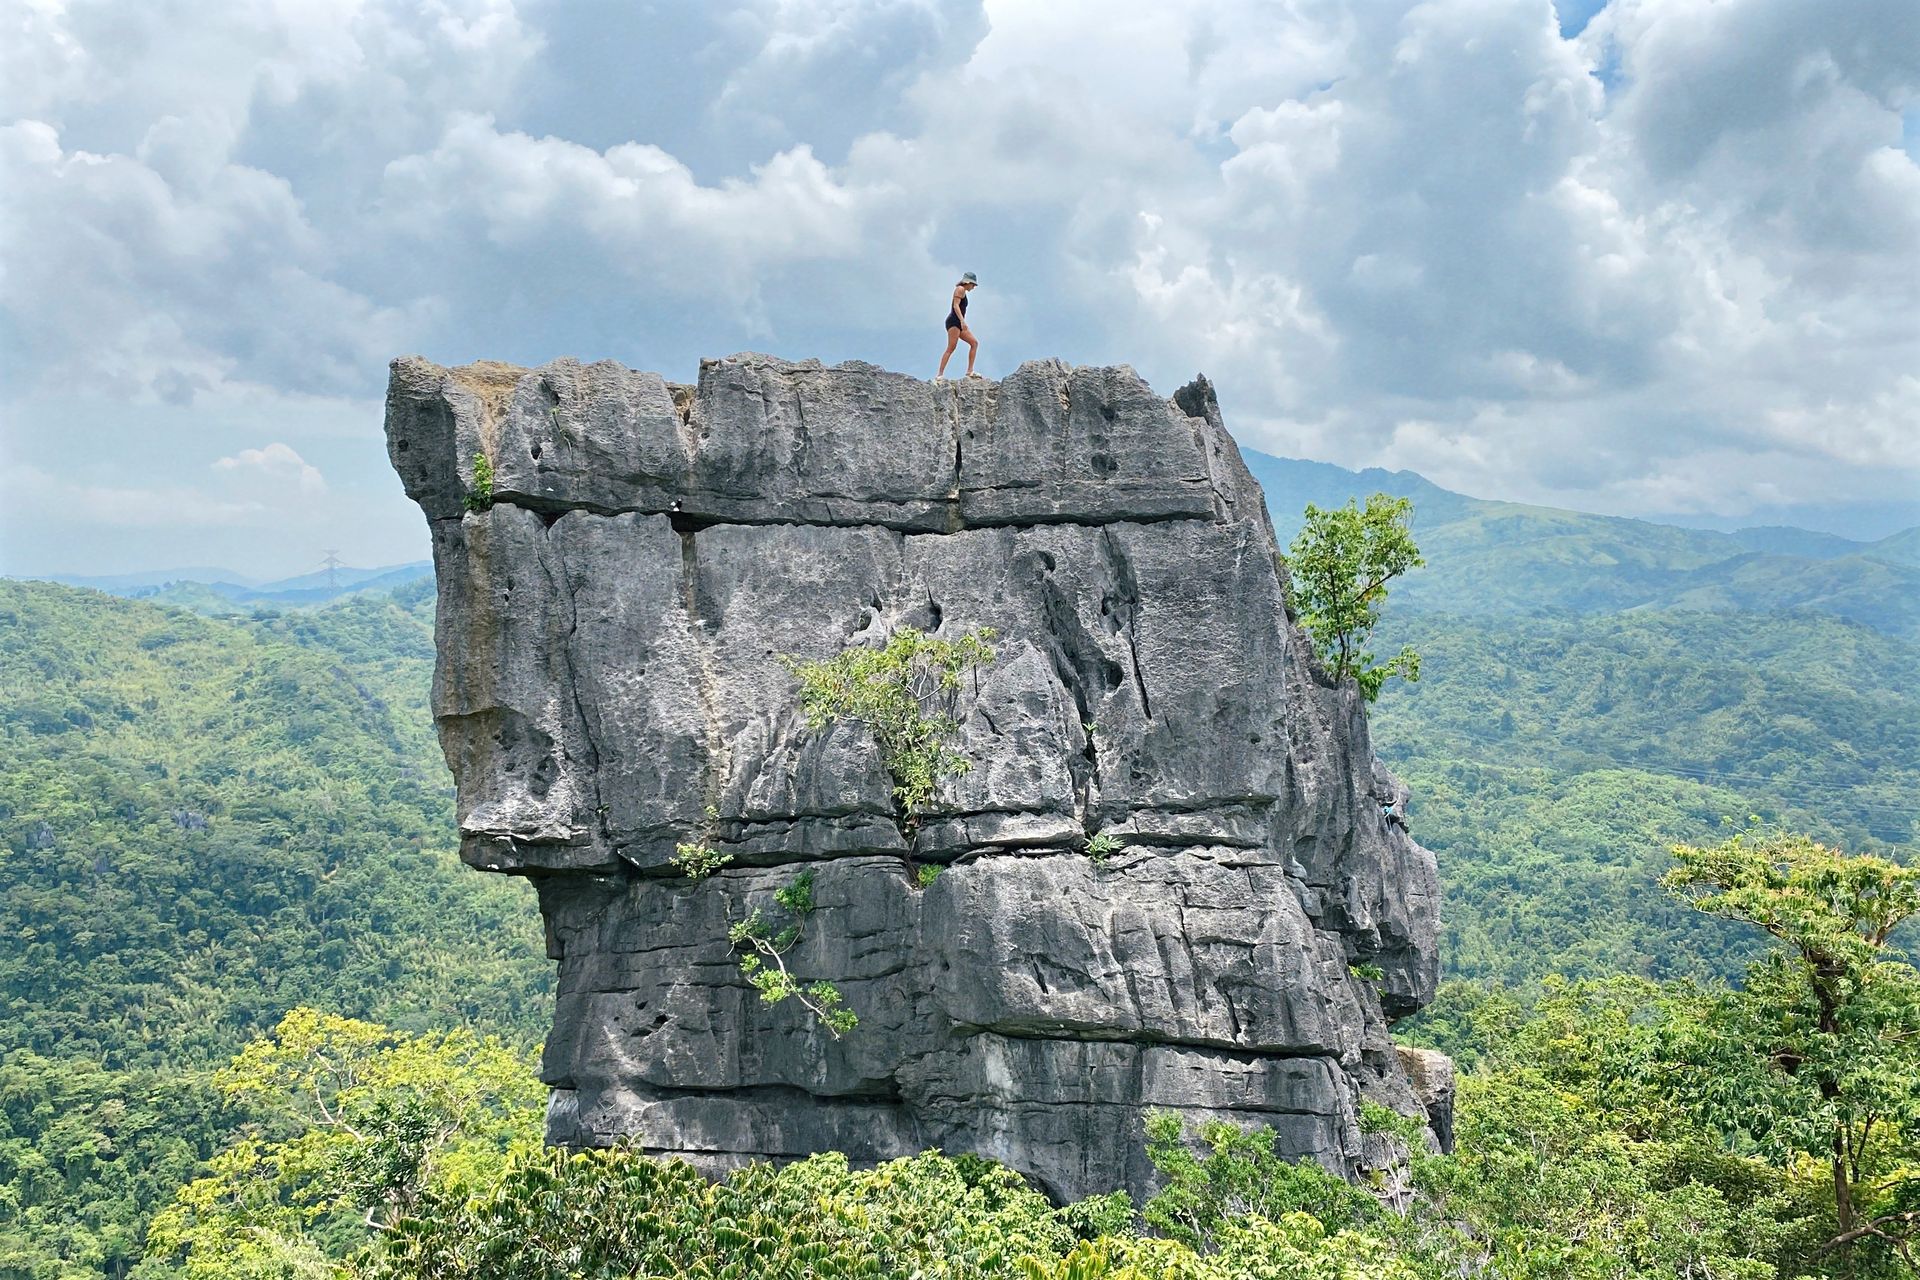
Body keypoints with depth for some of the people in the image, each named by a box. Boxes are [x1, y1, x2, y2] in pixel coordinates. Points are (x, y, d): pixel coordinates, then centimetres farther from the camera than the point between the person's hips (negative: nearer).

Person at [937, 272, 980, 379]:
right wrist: (962, 321, -27)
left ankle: (970, 371, -6)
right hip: (953, 321, -10)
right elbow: (956, 305, -16)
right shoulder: (960, 289, -3)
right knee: (951, 348, -16)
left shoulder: (963, 291, 26)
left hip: (959, 323, 10)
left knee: (974, 343, 1)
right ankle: (940, 374, -20)